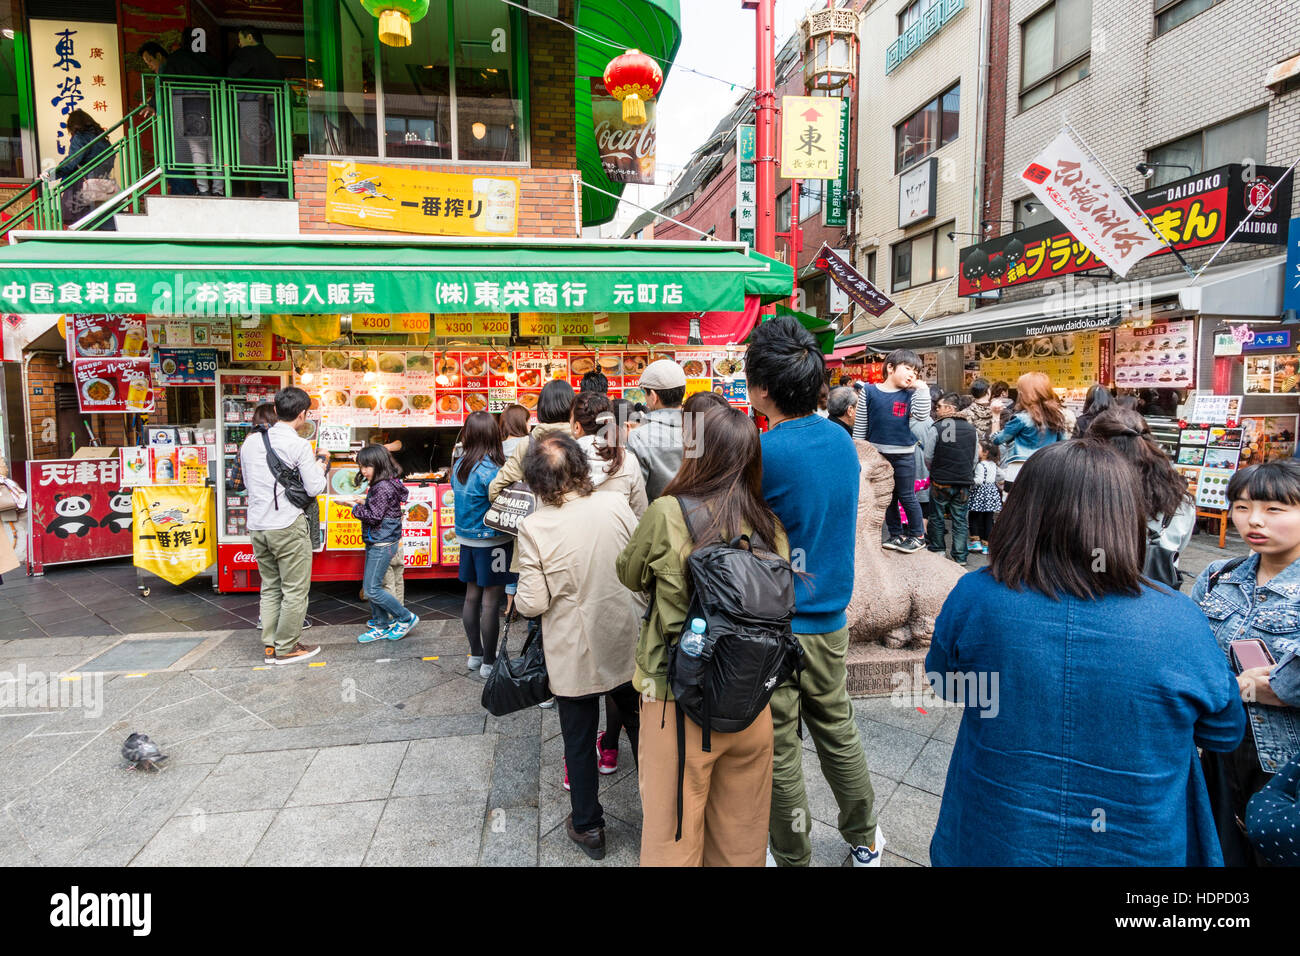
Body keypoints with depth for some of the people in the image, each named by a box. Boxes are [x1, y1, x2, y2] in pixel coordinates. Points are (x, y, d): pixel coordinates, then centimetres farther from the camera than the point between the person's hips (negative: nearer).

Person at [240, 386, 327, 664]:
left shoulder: (251, 442, 9)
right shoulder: (299, 445, -10)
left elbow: (248, 482, 18)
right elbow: (315, 488, -9)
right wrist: (320, 468, 9)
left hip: (257, 525, 7)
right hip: (288, 526, -6)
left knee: (270, 587, 16)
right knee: (295, 590, 4)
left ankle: (269, 646, 19)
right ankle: (286, 648, 10)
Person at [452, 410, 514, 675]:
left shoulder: (459, 465, 3)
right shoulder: (489, 469, -19)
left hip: (467, 539, 8)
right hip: (491, 541, -7)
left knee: (472, 596, 16)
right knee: (490, 601, 1)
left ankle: (475, 654, 30)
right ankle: (489, 662, 10)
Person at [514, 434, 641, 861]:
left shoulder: (534, 526, -18)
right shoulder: (616, 506, -13)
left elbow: (533, 603, -17)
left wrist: (520, 596, 6)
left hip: (573, 655, -2)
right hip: (626, 645, 3)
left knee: (579, 741, 17)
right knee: (641, 731, 22)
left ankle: (588, 826, 33)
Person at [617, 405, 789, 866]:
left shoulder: (667, 514, -15)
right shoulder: (771, 525, -4)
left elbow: (629, 574, 3)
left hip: (679, 702, -4)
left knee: (673, 837, 15)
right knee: (741, 838, 21)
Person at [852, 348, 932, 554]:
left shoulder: (910, 394, -1)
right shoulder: (869, 391, -1)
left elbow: (922, 417, -16)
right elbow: (860, 425, 2)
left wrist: (921, 388, -14)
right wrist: (857, 451, 0)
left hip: (903, 454, -1)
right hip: (877, 452, 2)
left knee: (907, 497, 6)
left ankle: (916, 535, 20)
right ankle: (895, 535, 26)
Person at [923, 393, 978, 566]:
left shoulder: (936, 428, -11)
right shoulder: (971, 429, 3)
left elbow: (928, 458, -6)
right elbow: (975, 458, 7)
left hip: (941, 481, -3)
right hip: (965, 482, 3)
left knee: (937, 517, 13)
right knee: (960, 519, 9)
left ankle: (937, 549, 24)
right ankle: (960, 556, 13)